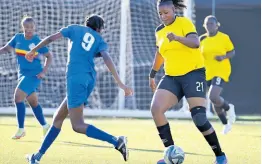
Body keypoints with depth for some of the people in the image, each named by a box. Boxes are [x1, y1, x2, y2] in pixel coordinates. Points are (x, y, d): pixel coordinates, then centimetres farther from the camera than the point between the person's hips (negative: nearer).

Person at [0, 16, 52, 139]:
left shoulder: (38, 42, -12)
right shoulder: (18, 38, 0)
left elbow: (49, 56, -2)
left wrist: (44, 71, -12)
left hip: (34, 74, -6)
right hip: (22, 74, 6)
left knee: (18, 97, -18)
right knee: (33, 102, 14)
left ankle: (21, 129, -9)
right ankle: (45, 126, 31)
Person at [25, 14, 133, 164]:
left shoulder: (75, 29, 11)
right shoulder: (100, 40, 14)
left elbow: (51, 38, 10)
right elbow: (107, 60, -3)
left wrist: (33, 51, 27)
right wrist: (120, 84, -11)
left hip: (76, 78, -6)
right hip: (89, 80, 6)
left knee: (78, 125, -13)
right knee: (58, 118, 15)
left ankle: (116, 141, -29)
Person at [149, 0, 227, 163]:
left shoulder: (184, 23, -8)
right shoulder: (159, 31, 12)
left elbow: (196, 43, -25)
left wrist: (177, 38, -42)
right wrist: (152, 74, 31)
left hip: (193, 74, -6)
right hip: (171, 77, 6)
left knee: (199, 119, -14)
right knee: (156, 109, -17)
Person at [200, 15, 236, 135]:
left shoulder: (224, 38, -6)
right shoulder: (202, 39, 4)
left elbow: (232, 52, 3)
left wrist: (224, 57, -17)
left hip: (221, 72, -5)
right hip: (208, 73, 5)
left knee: (213, 97, -24)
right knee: (215, 101, 11)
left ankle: (228, 108, 8)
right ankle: (226, 124, 31)